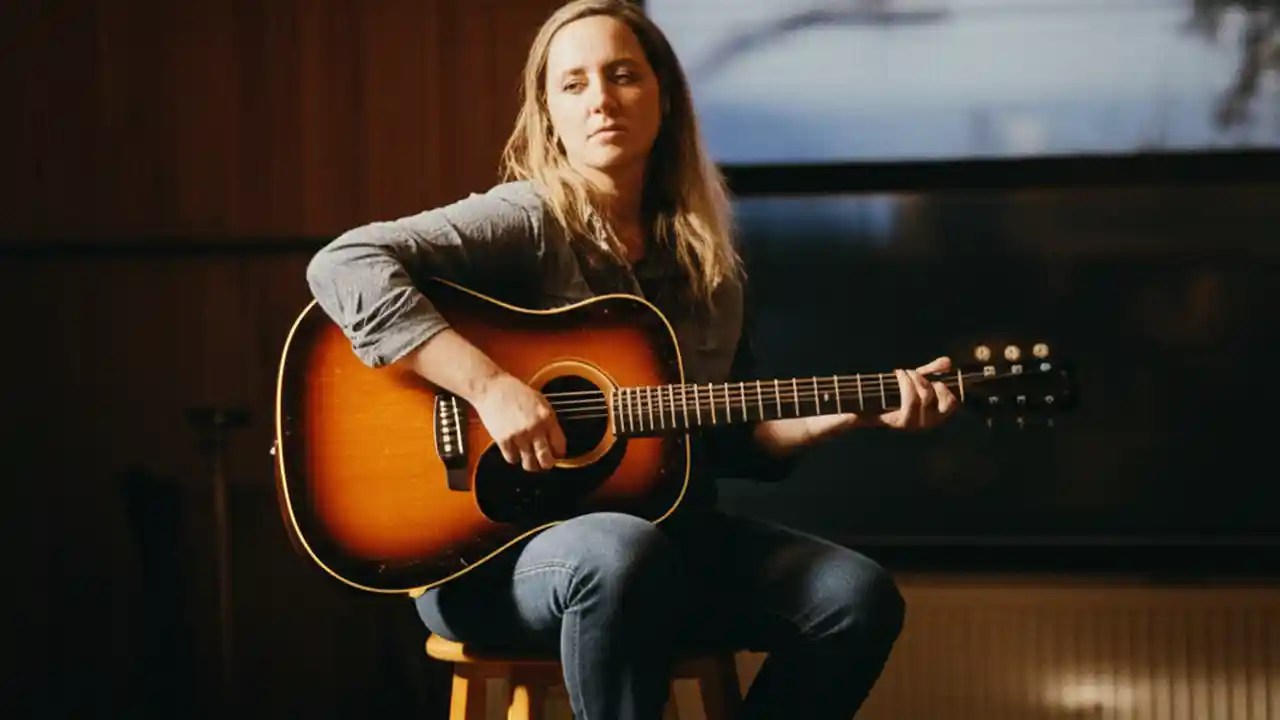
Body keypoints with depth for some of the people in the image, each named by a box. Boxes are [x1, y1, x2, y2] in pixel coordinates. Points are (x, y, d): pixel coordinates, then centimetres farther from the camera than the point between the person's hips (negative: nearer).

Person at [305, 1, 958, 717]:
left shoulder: (709, 264, 11)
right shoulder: (527, 222, -9)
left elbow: (733, 437, 17)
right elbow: (343, 266, -23)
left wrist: (861, 410, 4)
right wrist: (491, 384, -28)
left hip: (671, 532, 6)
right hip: (496, 547, -6)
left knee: (860, 597, -14)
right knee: (624, 554, -40)